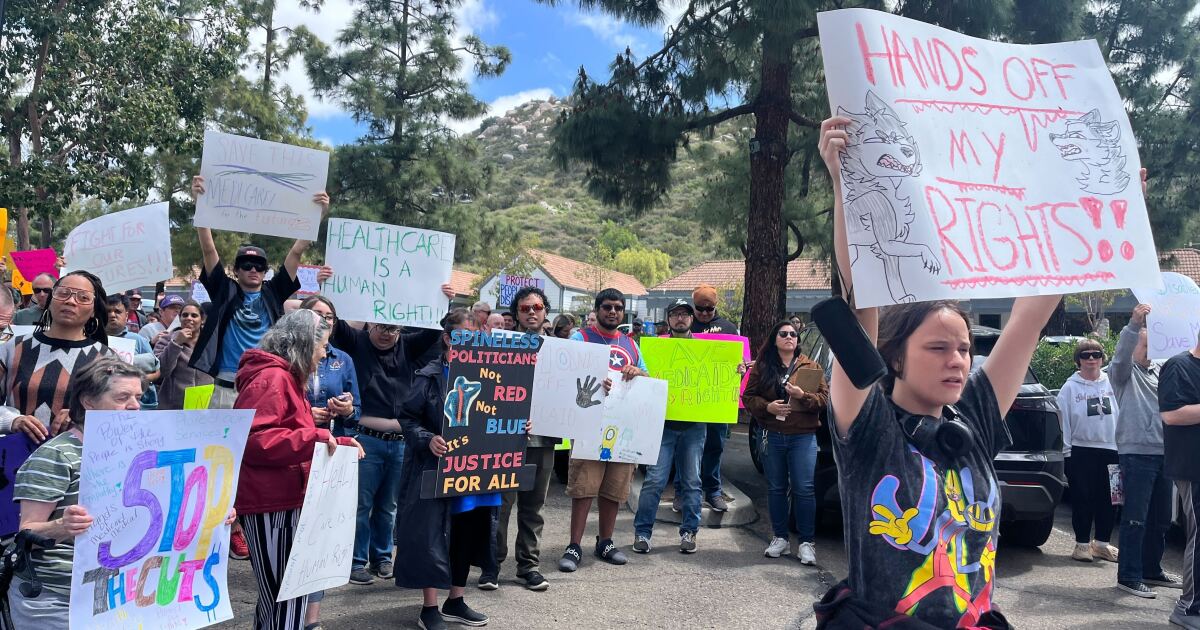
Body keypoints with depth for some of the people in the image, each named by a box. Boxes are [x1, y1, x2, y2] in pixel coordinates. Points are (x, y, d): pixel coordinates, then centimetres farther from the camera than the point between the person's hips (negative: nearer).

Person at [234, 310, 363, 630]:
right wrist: (315, 436, -25)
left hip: (279, 501, 11)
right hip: (271, 504, -11)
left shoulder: (285, 379, 20)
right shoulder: (271, 379, -14)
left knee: (278, 596, 17)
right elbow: (253, 441, -25)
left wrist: (336, 444, 19)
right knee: (287, 600, -8)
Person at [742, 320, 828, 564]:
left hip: (803, 436, -2)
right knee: (776, 488, 9)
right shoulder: (762, 367, 8)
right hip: (772, 436, 2)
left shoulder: (811, 366, 6)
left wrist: (803, 396, -16)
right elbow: (748, 397, 6)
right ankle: (780, 538, 21)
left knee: (804, 489, -5)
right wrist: (767, 407, -11)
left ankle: (807, 542, 3)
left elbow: (825, 397, 1)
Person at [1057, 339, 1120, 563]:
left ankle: (1102, 542, 22)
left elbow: (1119, 415, 6)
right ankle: (1082, 544, 12)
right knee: (1083, 499, 2)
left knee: (1109, 499, 8)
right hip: (1081, 450, -3)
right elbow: (1063, 420, -3)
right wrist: (1066, 450, -6)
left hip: (1110, 449, 3)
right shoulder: (1070, 387, -2)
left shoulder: (1111, 384, 5)